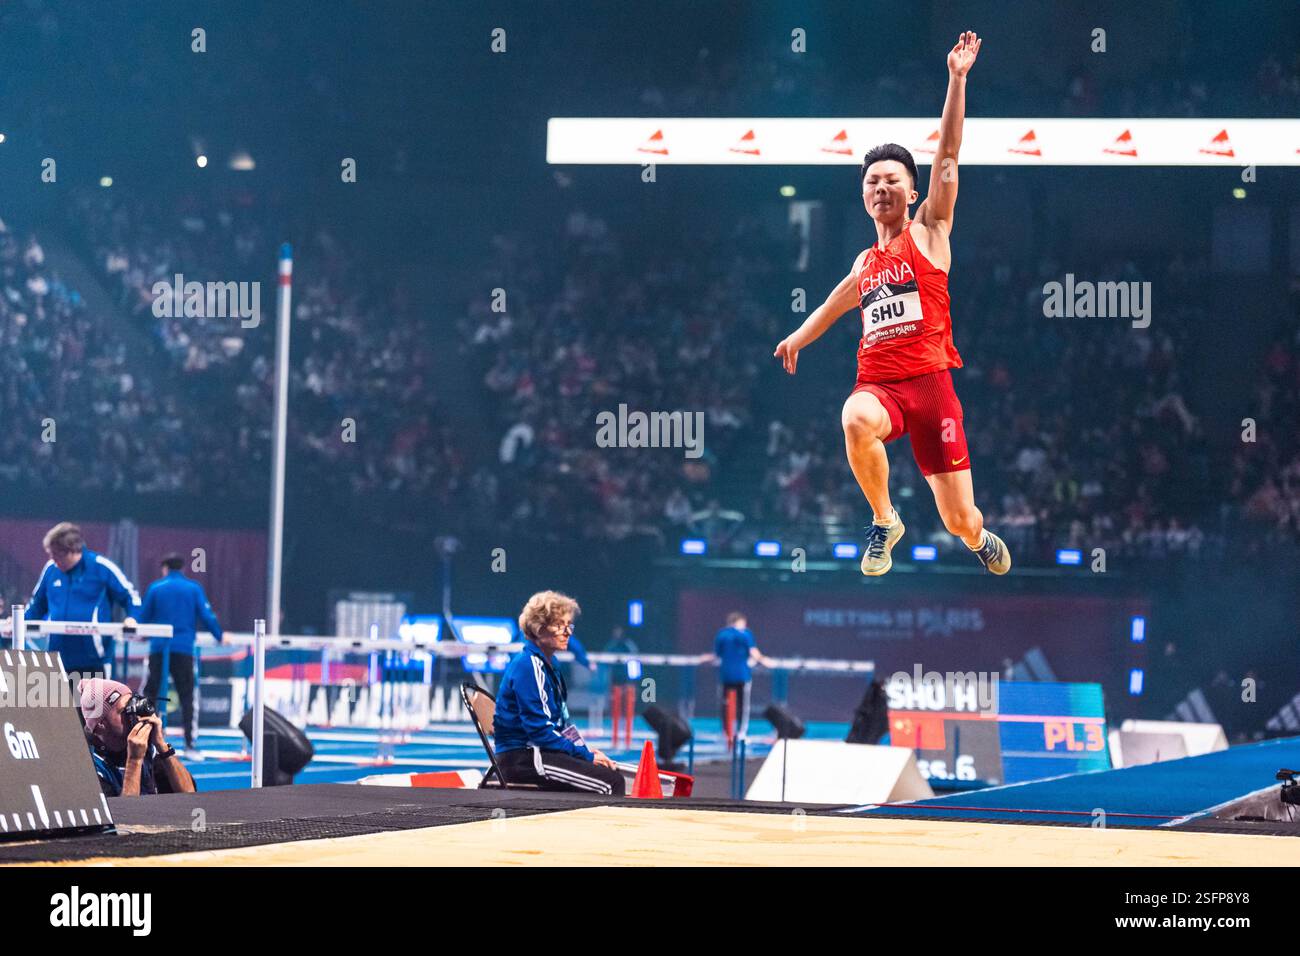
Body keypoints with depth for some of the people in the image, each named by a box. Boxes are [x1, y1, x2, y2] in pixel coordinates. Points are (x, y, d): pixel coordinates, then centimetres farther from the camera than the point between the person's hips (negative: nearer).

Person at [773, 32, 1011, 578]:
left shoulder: (928, 233, 7)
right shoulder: (864, 264, 19)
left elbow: (947, 156, -2)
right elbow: (833, 306, 40)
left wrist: (957, 80, -8)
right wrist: (797, 339, 30)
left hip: (929, 381, -2)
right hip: (877, 383, 3)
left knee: (960, 521, -1)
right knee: (856, 422, -38)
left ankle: (980, 540, 39)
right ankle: (884, 522, -14)